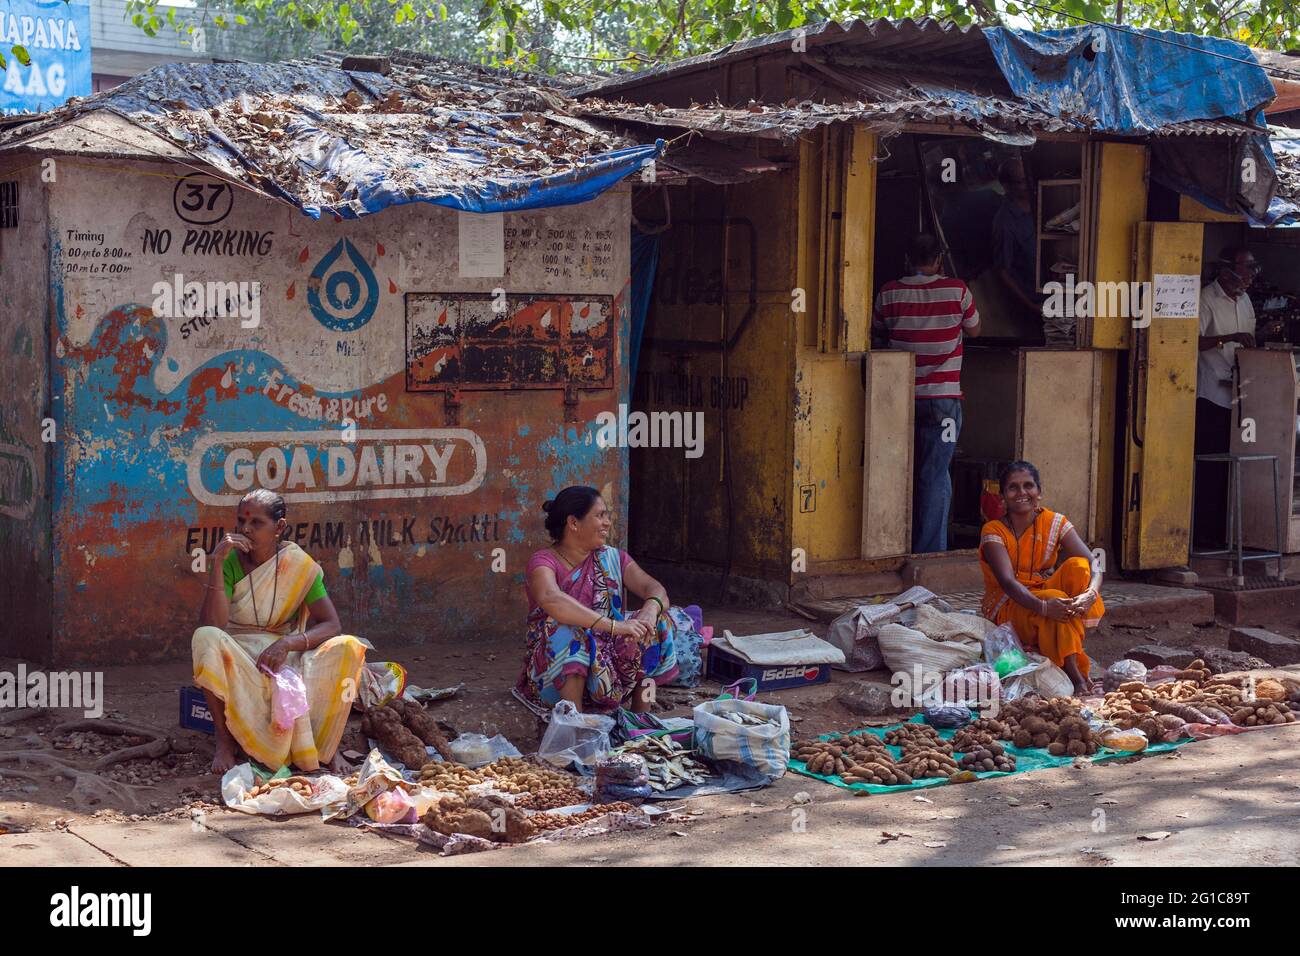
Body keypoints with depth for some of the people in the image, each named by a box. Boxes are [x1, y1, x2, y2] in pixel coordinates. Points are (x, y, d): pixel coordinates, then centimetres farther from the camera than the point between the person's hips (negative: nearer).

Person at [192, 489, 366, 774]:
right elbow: (211, 625, -20)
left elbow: (331, 625, -10)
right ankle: (225, 742, -21)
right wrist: (217, 563, -26)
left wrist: (287, 643, -27)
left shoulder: (299, 564, -4)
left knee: (348, 647, -25)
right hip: (238, 659, -1)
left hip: (287, 655, 1)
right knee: (206, 639, -34)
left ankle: (325, 745, -12)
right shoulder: (230, 562, -7)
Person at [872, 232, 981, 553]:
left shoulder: (889, 293, -2)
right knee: (935, 477, 0)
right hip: (943, 397, -2)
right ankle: (929, 551, -2)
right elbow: (974, 329, 11)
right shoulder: (956, 290, -6)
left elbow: (879, 331, 16)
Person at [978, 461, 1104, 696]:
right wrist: (1043, 606, -46)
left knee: (1077, 566, -23)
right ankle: (1075, 677, -35)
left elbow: (1093, 566, -14)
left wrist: (1090, 594, -38)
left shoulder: (1055, 523, -2)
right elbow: (1007, 581, -27)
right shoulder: (993, 531, -12)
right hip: (1006, 609, -4)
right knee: (1056, 598, -34)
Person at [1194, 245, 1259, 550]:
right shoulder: (1206, 300, -10)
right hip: (1212, 396, -7)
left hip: (1238, 396, 7)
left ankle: (1224, 531, 15)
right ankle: (1204, 534, 1)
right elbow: (1193, 342, -19)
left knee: (1231, 466, 8)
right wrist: (1230, 339, -25)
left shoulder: (1244, 301, 15)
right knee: (1210, 468, -5)